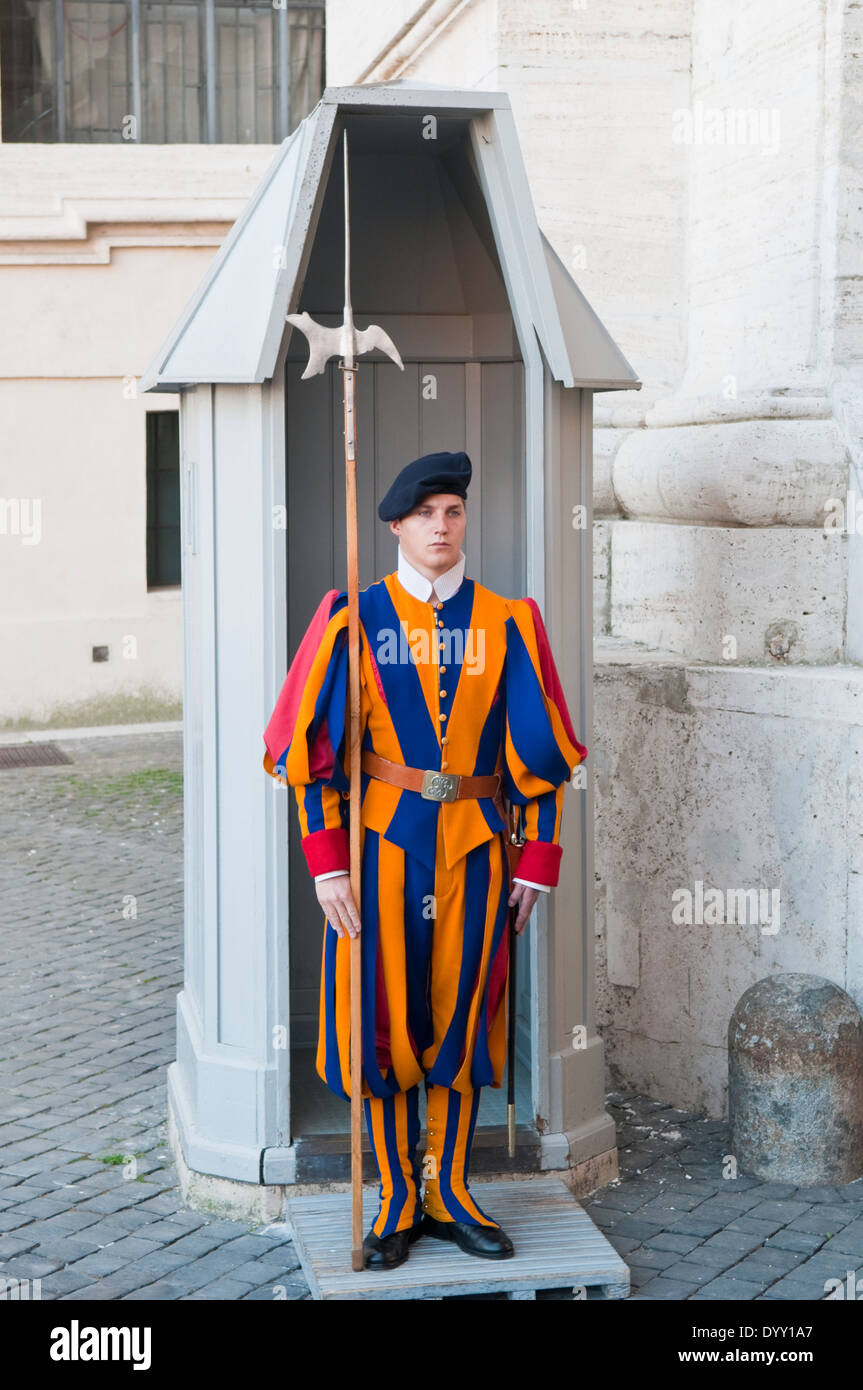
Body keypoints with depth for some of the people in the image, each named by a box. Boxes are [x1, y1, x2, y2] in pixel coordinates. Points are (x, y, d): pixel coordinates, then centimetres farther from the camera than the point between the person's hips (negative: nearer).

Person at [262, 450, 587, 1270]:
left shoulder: (505, 623, 4)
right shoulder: (355, 617, -2)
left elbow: (538, 747, 6)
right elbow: (311, 744, -3)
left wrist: (537, 861, 1)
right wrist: (325, 862, -9)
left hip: (472, 846, 2)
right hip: (382, 842, -2)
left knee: (460, 1017, 8)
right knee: (382, 1018, 2)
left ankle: (449, 1194, 21)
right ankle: (397, 1202, 14)